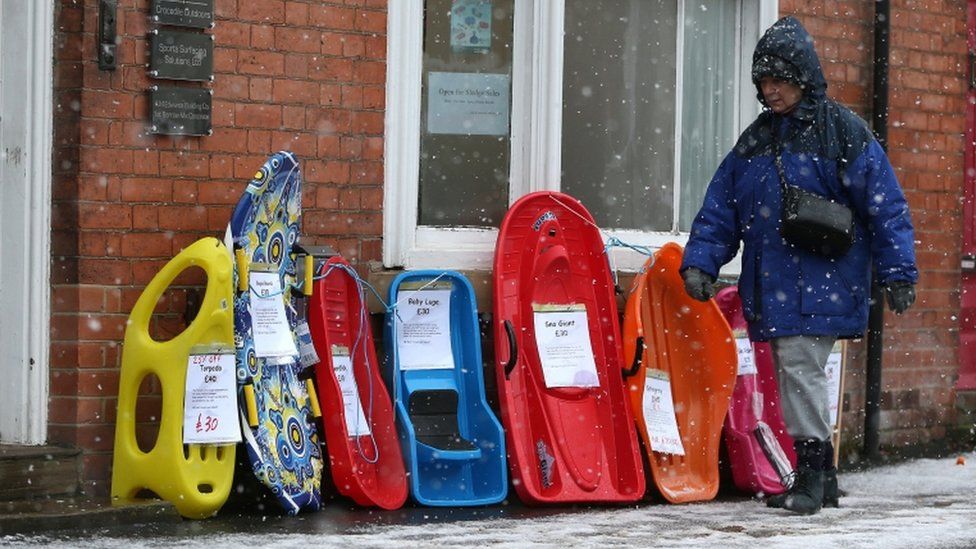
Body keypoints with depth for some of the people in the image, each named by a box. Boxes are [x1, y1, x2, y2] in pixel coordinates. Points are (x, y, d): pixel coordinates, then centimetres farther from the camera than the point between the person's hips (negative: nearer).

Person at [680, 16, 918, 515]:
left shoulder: (843, 132, -3)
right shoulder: (755, 141, 15)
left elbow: (886, 206, -5)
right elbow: (719, 210, 14)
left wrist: (898, 273, -9)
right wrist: (700, 262, 2)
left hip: (821, 282, -6)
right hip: (772, 284, 6)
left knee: (800, 366, -14)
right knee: (795, 375, 9)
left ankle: (811, 470, -5)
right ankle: (820, 478, 17)